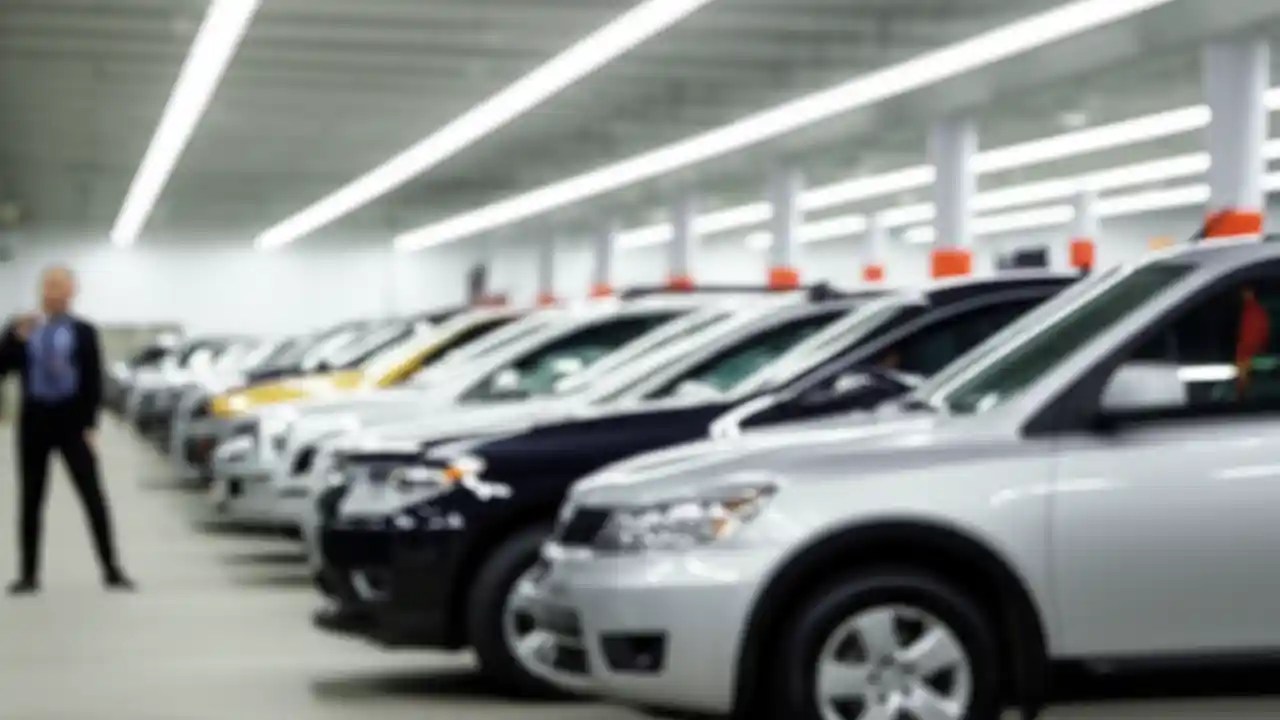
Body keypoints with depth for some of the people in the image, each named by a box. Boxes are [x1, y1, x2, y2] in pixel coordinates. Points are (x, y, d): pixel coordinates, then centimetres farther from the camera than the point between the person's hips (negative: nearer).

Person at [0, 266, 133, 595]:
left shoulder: (83, 332, 2)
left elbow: (94, 381, 0)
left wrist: (89, 424, -9)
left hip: (71, 419, -2)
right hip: (34, 419, 2)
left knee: (93, 496, -3)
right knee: (31, 498, 5)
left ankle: (111, 570, 1)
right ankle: (28, 574, 10)